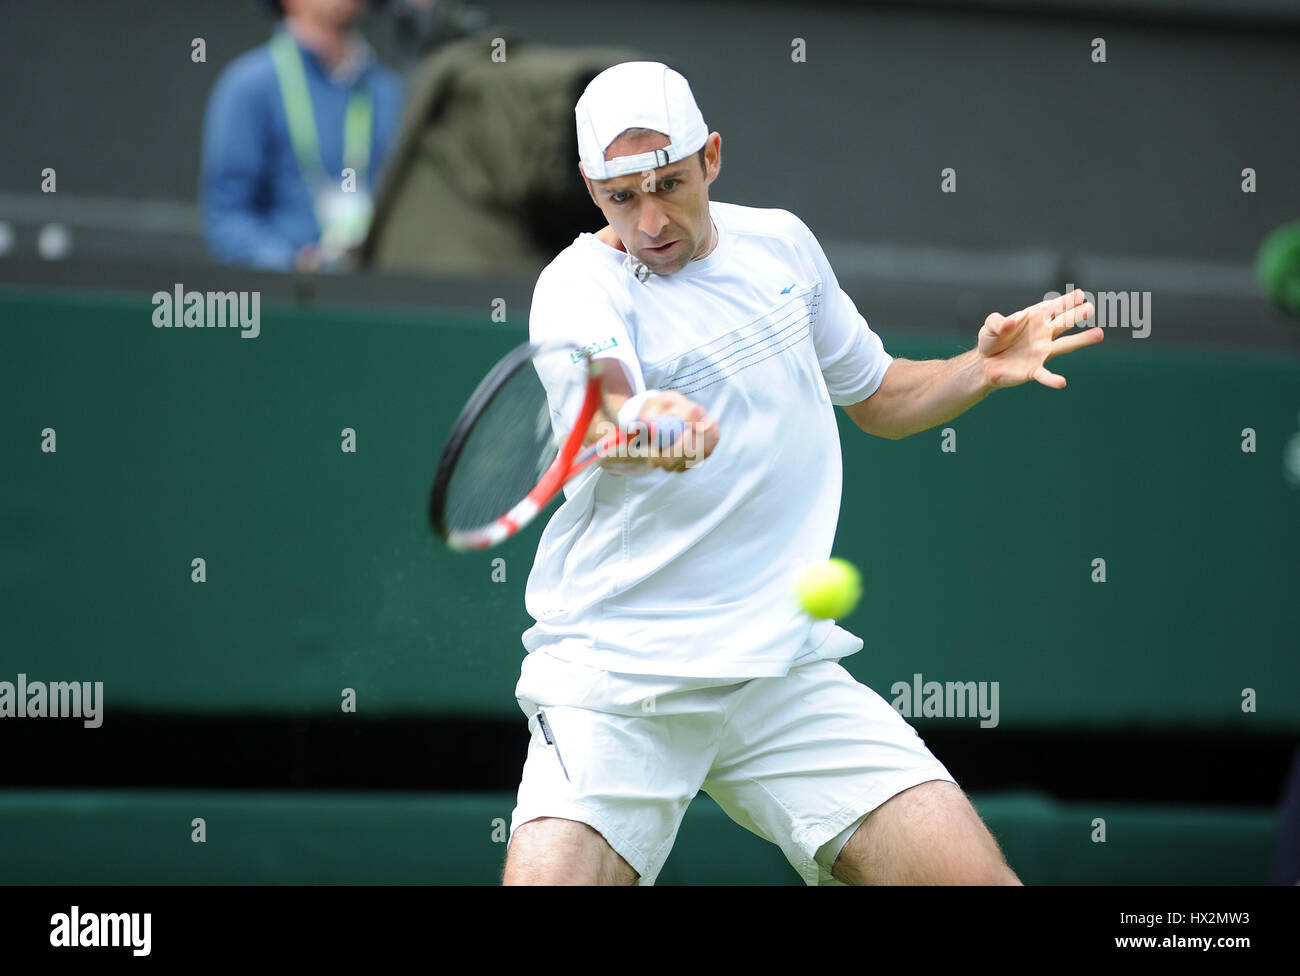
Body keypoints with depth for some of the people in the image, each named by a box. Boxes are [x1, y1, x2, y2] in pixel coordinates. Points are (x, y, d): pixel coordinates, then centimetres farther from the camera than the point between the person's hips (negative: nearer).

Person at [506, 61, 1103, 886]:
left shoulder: (779, 242, 9)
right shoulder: (583, 285, -10)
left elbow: (876, 396, 25)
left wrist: (985, 370, 7)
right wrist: (637, 423, -57)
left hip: (785, 672, 4)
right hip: (613, 677, -4)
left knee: (977, 878, -10)